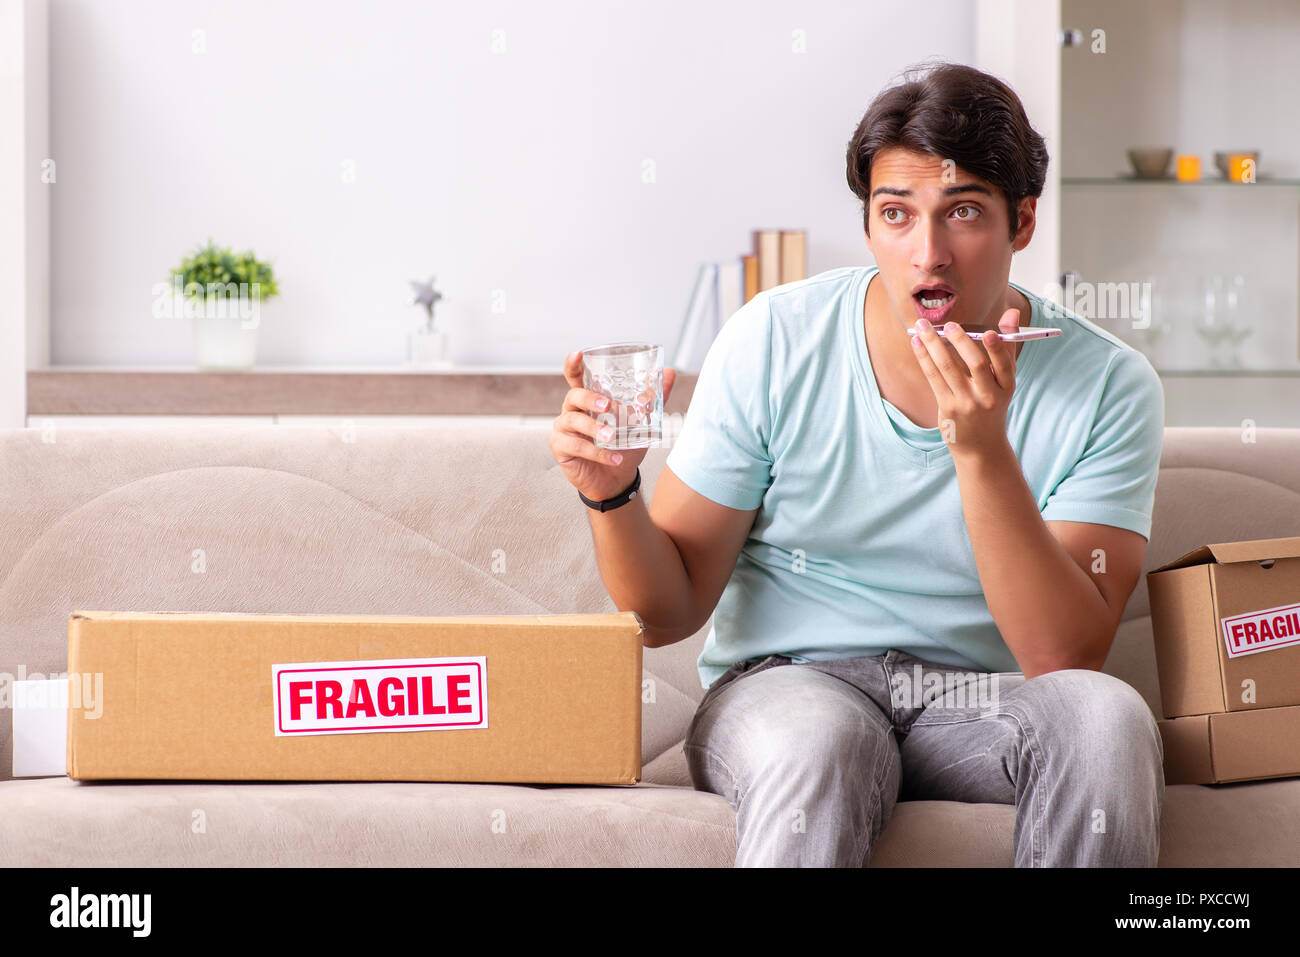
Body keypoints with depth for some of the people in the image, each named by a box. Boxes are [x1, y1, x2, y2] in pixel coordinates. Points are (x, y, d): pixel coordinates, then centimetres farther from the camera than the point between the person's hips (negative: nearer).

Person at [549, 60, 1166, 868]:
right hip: (785, 683, -2)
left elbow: (1064, 655, -16)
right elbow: (668, 612, 0)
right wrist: (613, 495, -21)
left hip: (977, 703, 2)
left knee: (1105, 714, -31)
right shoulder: (773, 341, -5)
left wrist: (982, 449, -25)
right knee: (816, 740, -38)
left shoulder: (1106, 385, -6)